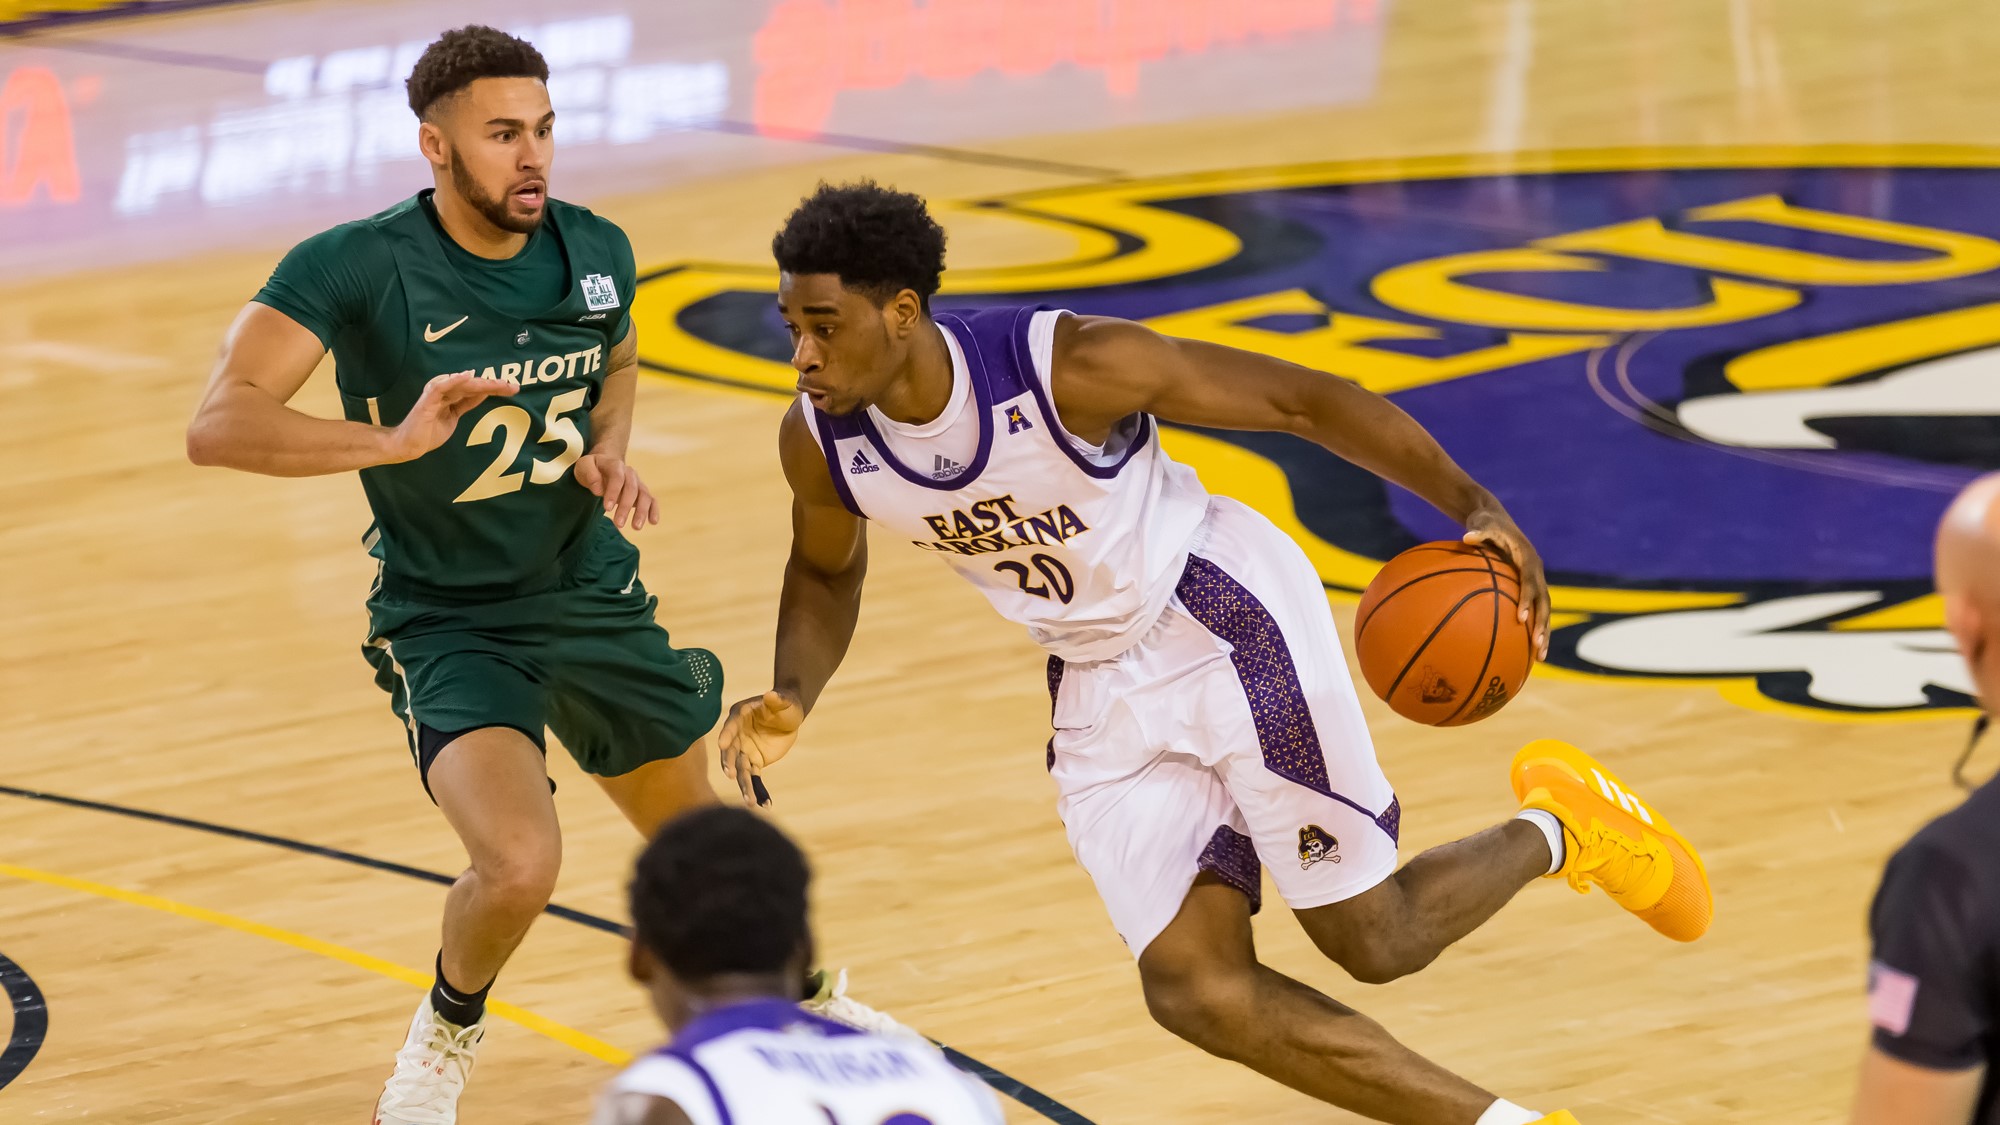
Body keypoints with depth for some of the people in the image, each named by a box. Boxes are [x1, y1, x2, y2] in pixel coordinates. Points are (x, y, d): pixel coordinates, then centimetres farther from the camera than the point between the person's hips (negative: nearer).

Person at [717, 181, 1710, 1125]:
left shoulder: (1074, 366, -29)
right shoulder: (819, 443, -14)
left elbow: (1302, 399, -20)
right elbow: (826, 573, 10)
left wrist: (1474, 507, -27)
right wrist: (791, 703, -10)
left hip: (1225, 618, -5)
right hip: (1101, 689, 5)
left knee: (1375, 940, -1)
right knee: (1194, 990, -6)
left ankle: (1556, 830, 30)